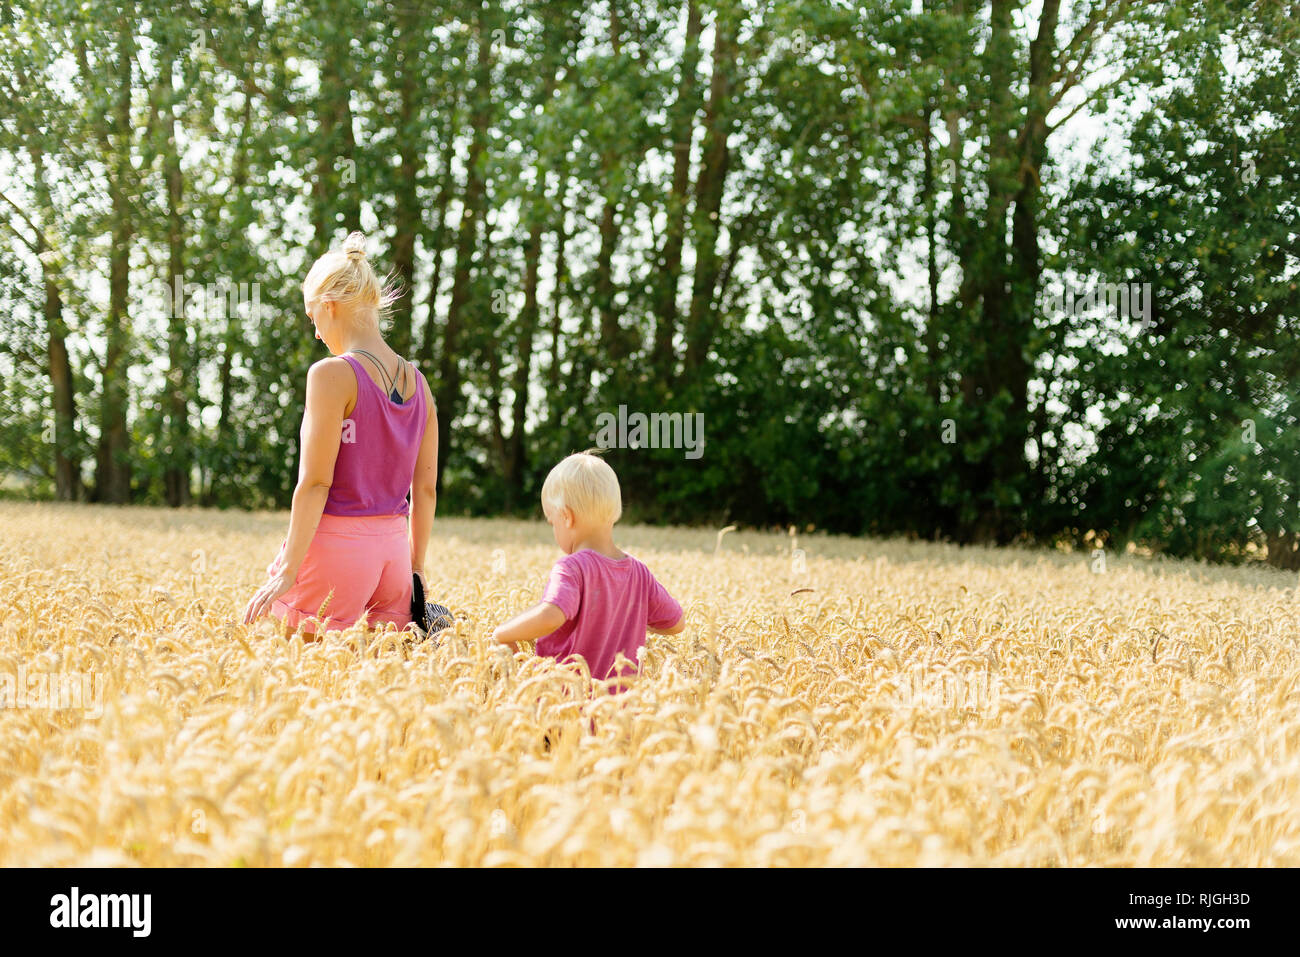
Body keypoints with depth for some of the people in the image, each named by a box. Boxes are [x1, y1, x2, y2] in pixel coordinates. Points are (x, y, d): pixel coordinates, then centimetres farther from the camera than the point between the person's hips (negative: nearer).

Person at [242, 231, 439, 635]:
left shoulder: (333, 374, -12)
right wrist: (416, 566, 22)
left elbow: (315, 483, -15)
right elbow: (425, 488, 13)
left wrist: (287, 570, -11)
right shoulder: (417, 382, 9)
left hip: (334, 544, -7)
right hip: (392, 547, 7)